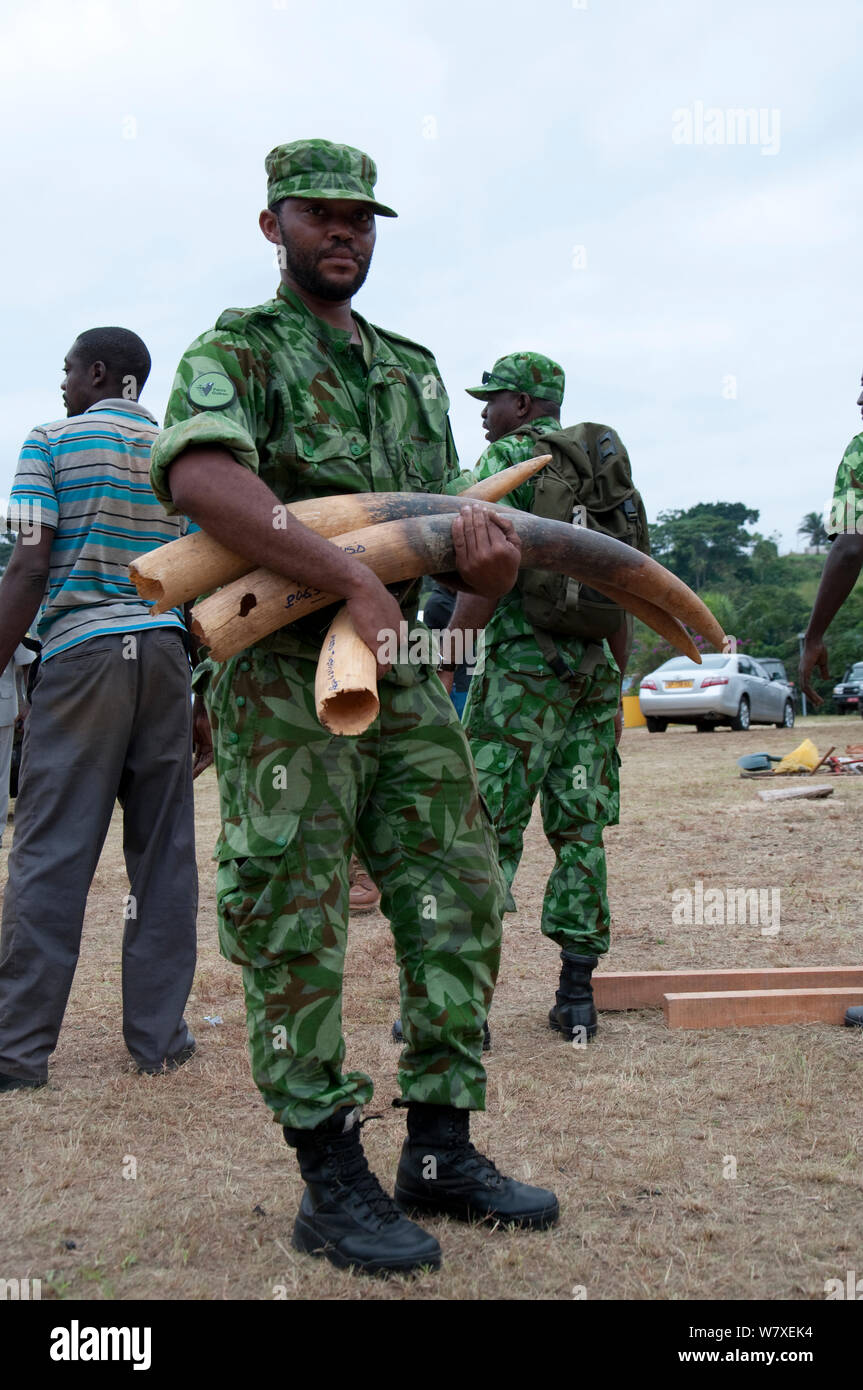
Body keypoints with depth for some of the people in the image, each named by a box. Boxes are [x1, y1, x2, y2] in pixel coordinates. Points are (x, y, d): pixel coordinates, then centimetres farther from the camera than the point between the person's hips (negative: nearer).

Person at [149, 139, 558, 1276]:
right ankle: (333, 1184, 10)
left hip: (404, 676, 7)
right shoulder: (235, 350, -2)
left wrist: (488, 561, -7)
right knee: (295, 932, -2)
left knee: (458, 903, 7)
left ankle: (441, 1153, 20)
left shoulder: (413, 370, 19)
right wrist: (358, 584, -28)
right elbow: (200, 476, -24)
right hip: (283, 680, -6)